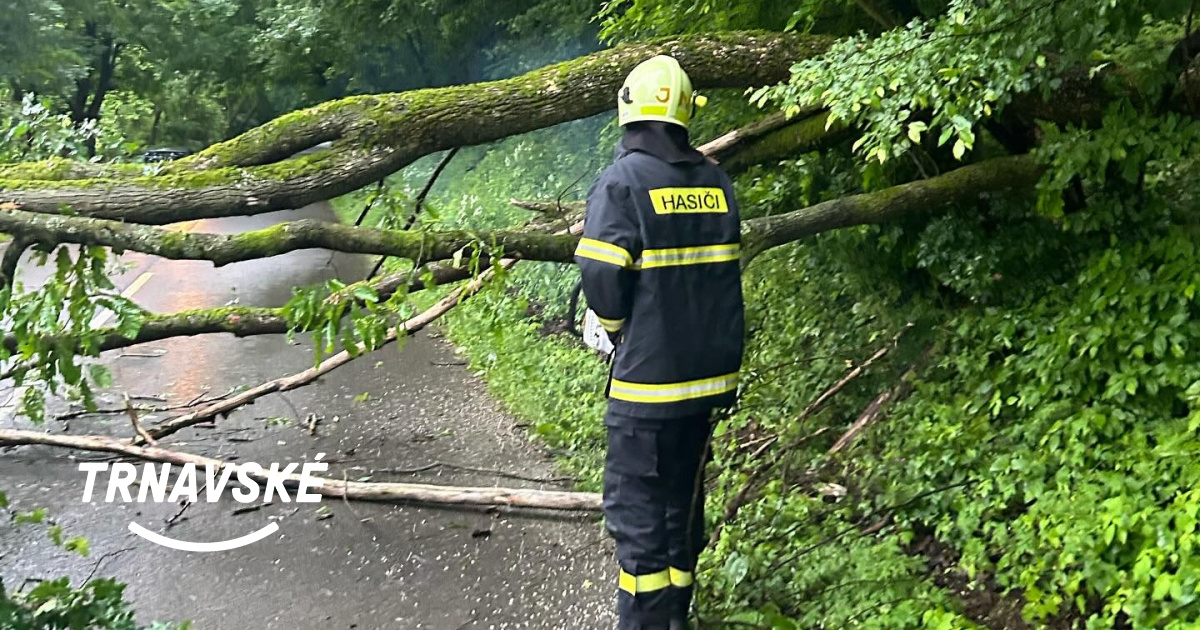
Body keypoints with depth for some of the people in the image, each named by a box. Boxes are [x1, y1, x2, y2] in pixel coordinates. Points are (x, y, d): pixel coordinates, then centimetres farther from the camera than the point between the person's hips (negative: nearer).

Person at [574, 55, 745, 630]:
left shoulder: (621, 181, -13)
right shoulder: (716, 182, 5)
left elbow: (602, 279, -17)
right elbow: (725, 269, 9)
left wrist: (618, 330, 2)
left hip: (647, 377, -6)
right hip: (711, 371, 7)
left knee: (637, 507, 4)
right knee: (683, 495, 19)